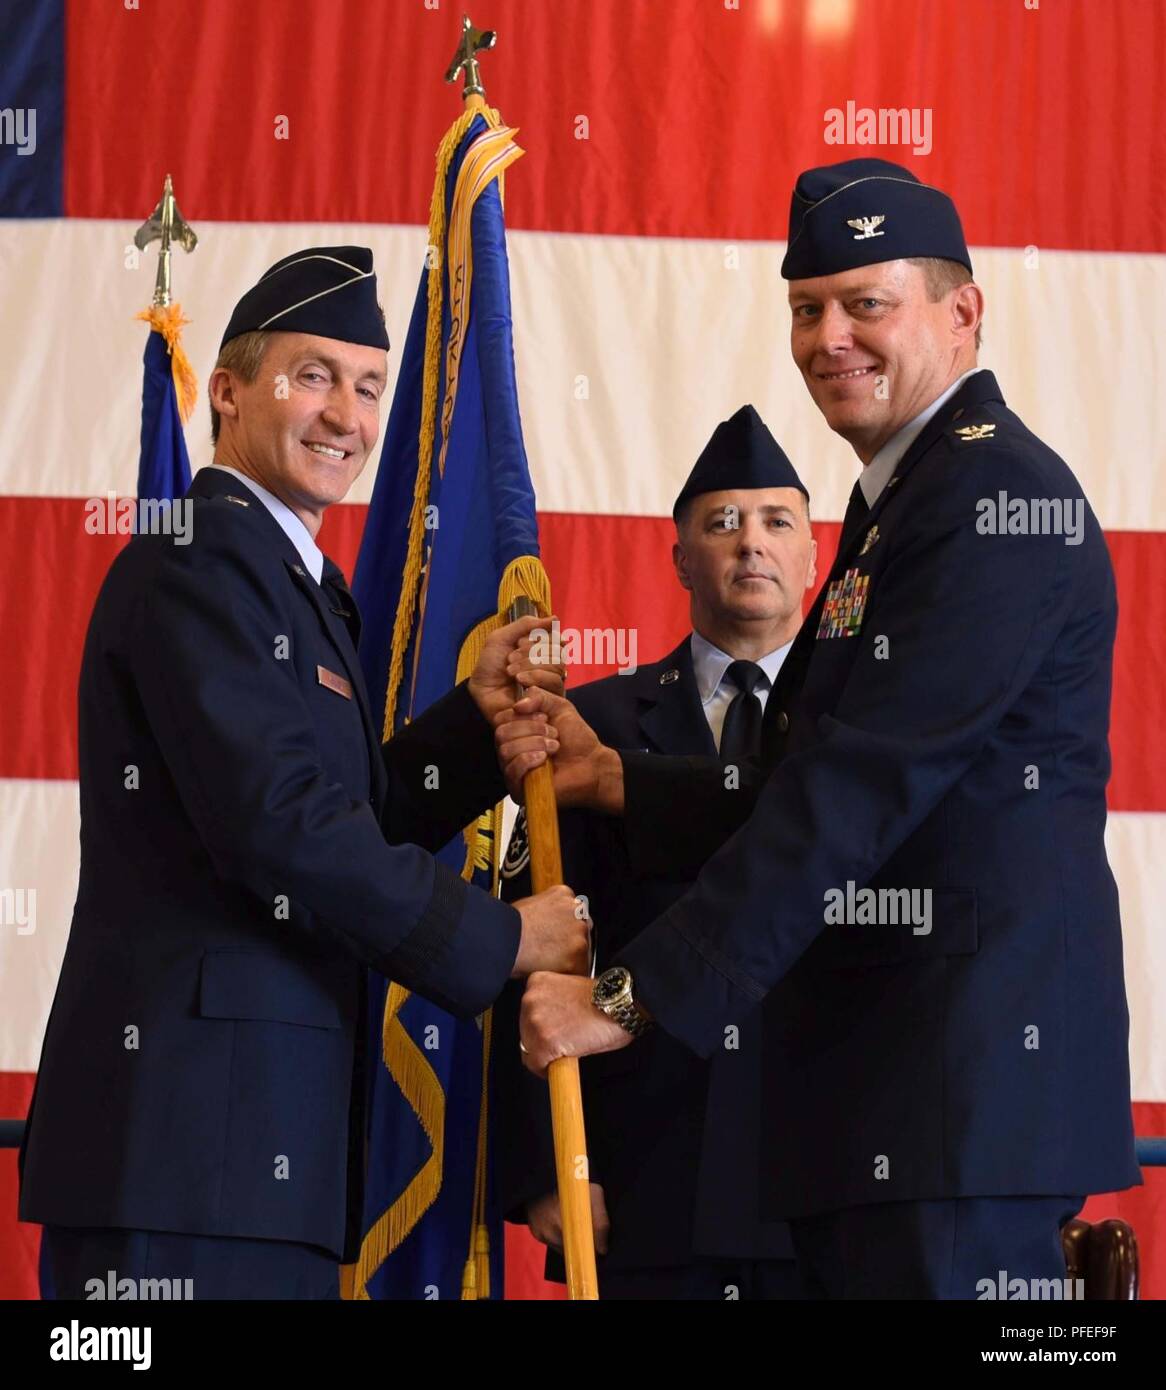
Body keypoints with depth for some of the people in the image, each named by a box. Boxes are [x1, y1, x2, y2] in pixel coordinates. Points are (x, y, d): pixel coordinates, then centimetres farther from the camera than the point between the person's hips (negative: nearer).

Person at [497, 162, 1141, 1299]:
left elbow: (857, 792, -18)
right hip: (872, 1075, 10)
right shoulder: (899, 502, 21)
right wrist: (604, 774, 8)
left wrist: (636, 998, -17)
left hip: (964, 1067, -10)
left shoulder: (996, 495, -12)